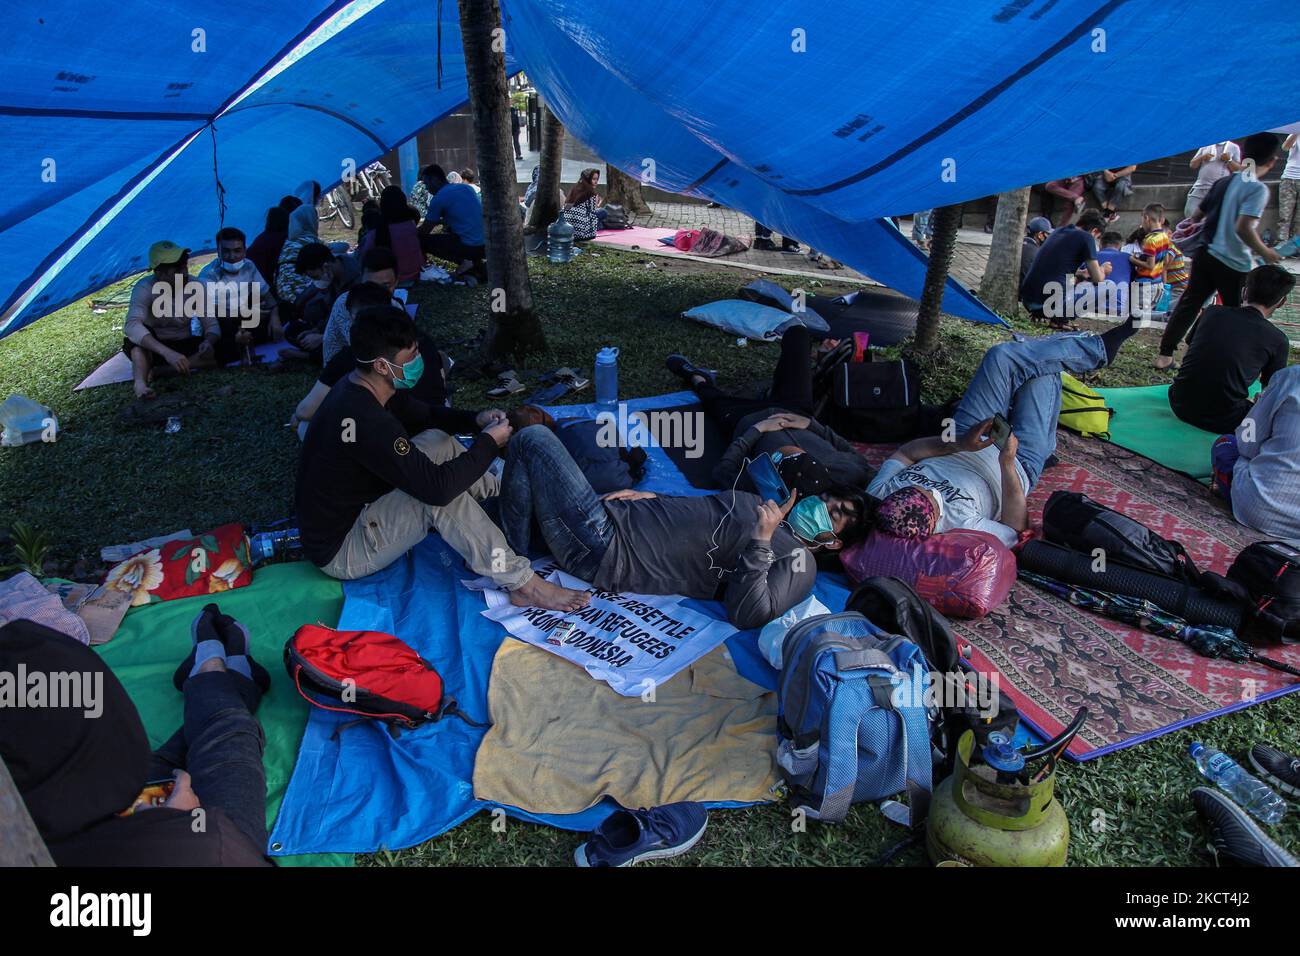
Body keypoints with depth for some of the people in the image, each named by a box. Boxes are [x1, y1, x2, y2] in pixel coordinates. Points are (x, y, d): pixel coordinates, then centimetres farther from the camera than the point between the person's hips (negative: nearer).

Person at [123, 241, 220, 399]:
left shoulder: (195, 286, -15)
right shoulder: (145, 288, -25)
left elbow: (212, 325, -12)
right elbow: (131, 325, -41)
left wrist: (208, 342, -38)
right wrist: (167, 352, -56)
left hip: (185, 345, 3)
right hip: (153, 348, -3)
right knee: (139, 333, -36)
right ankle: (140, 382, -54)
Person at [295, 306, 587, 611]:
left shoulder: (361, 389, -3)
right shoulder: (363, 420, -34)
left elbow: (424, 416, 15)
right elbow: (437, 486, -34)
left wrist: (475, 420, -3)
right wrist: (489, 443, -19)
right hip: (340, 553, -10)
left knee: (436, 441, 3)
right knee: (440, 494, -27)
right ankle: (523, 585, -20)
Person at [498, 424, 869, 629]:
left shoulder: (797, 562, -7)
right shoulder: (761, 506, 19)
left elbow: (746, 614, -23)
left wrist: (761, 541, -30)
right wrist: (649, 496, 10)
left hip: (604, 549, -9)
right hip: (622, 513, 9)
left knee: (532, 440, -12)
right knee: (535, 439, 17)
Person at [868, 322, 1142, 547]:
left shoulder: (878, 494, -34)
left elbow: (904, 453, -14)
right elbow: (1017, 528, -23)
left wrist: (958, 443, -25)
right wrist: (1007, 464, -34)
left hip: (963, 448, 4)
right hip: (1018, 467, -4)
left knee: (1002, 357, -3)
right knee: (1043, 371, -3)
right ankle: (1100, 347, 35)